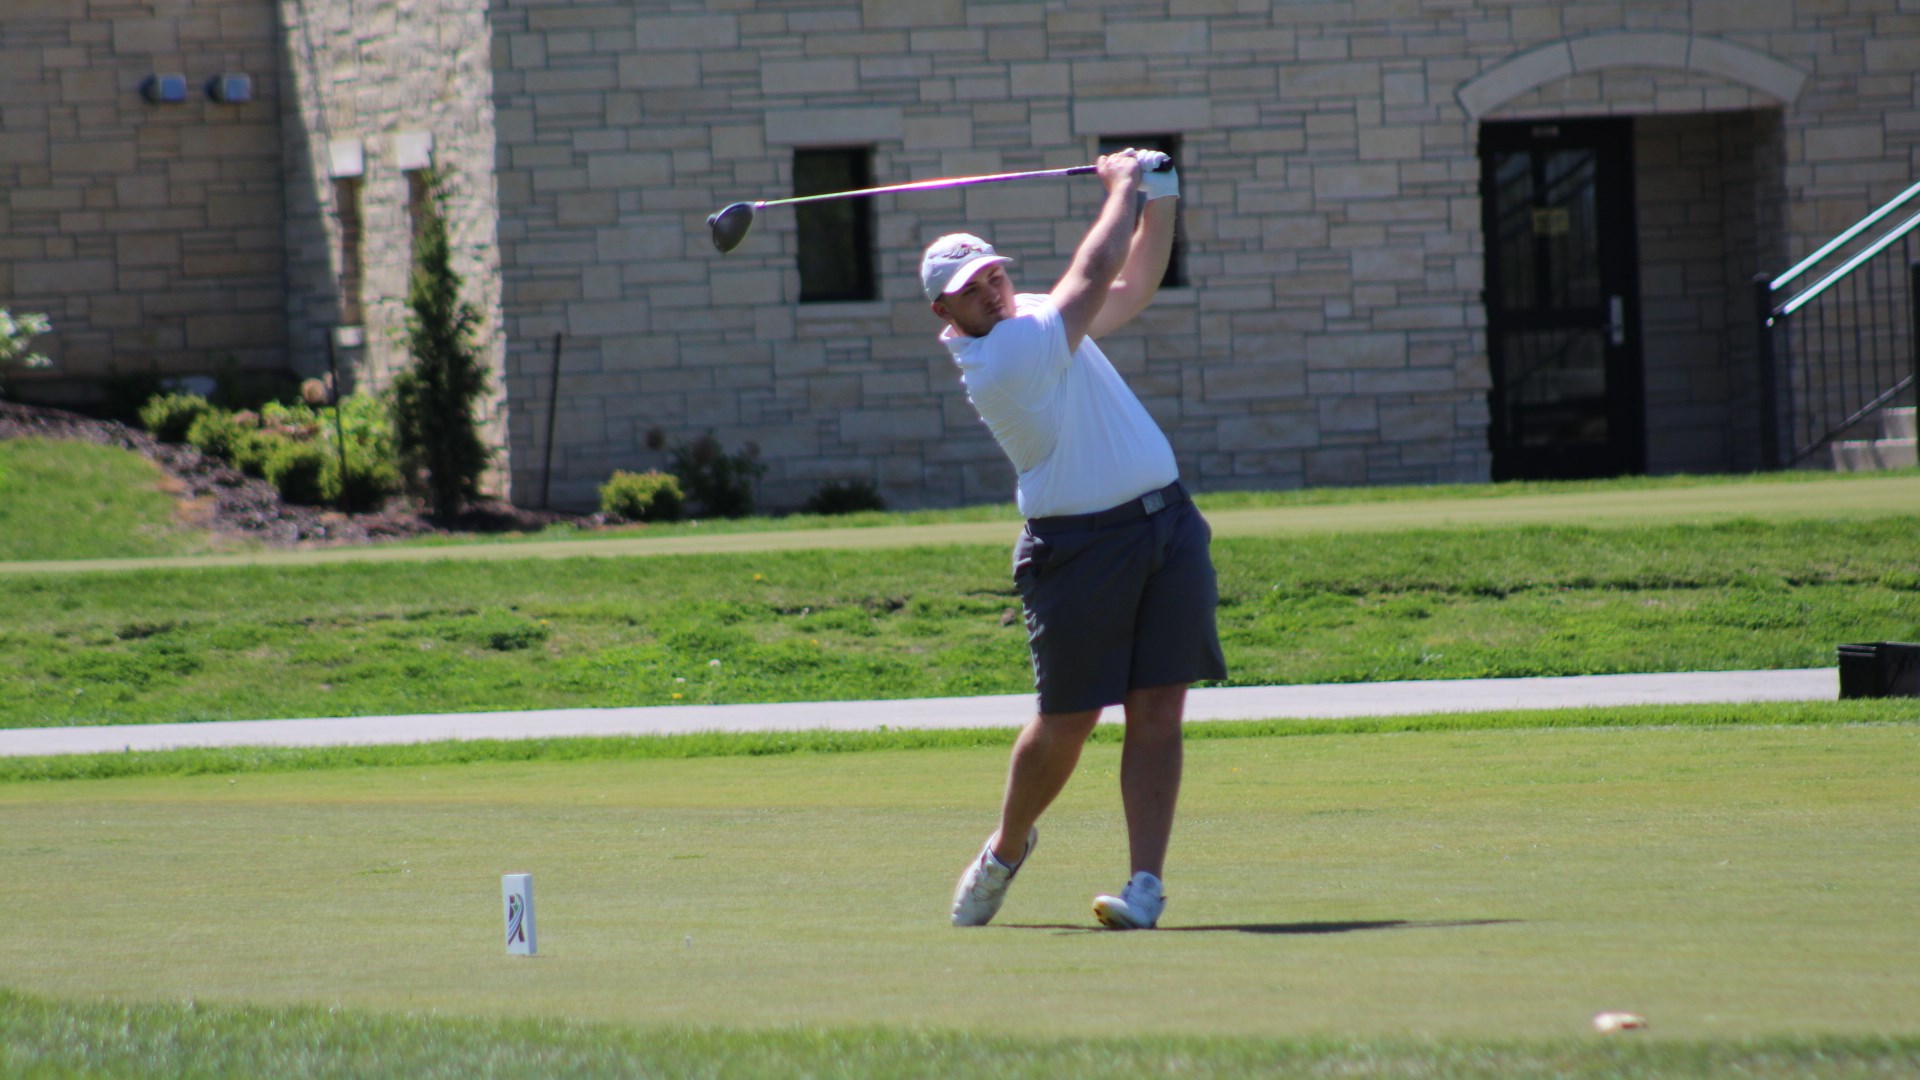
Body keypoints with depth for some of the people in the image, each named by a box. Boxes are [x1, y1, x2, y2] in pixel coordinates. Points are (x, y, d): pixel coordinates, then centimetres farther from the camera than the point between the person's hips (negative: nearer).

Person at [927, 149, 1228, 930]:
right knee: (1067, 722, 0)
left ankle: (1146, 881, -7)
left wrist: (1159, 203, 13)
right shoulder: (1002, 357, -16)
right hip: (1080, 544, -7)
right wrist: (1123, 187, 3)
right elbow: (1096, 274, -12)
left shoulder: (1036, 318, 12)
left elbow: (1134, 289, 25)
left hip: (1168, 526, 7)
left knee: (1158, 711, -3)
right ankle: (1006, 848, 27)